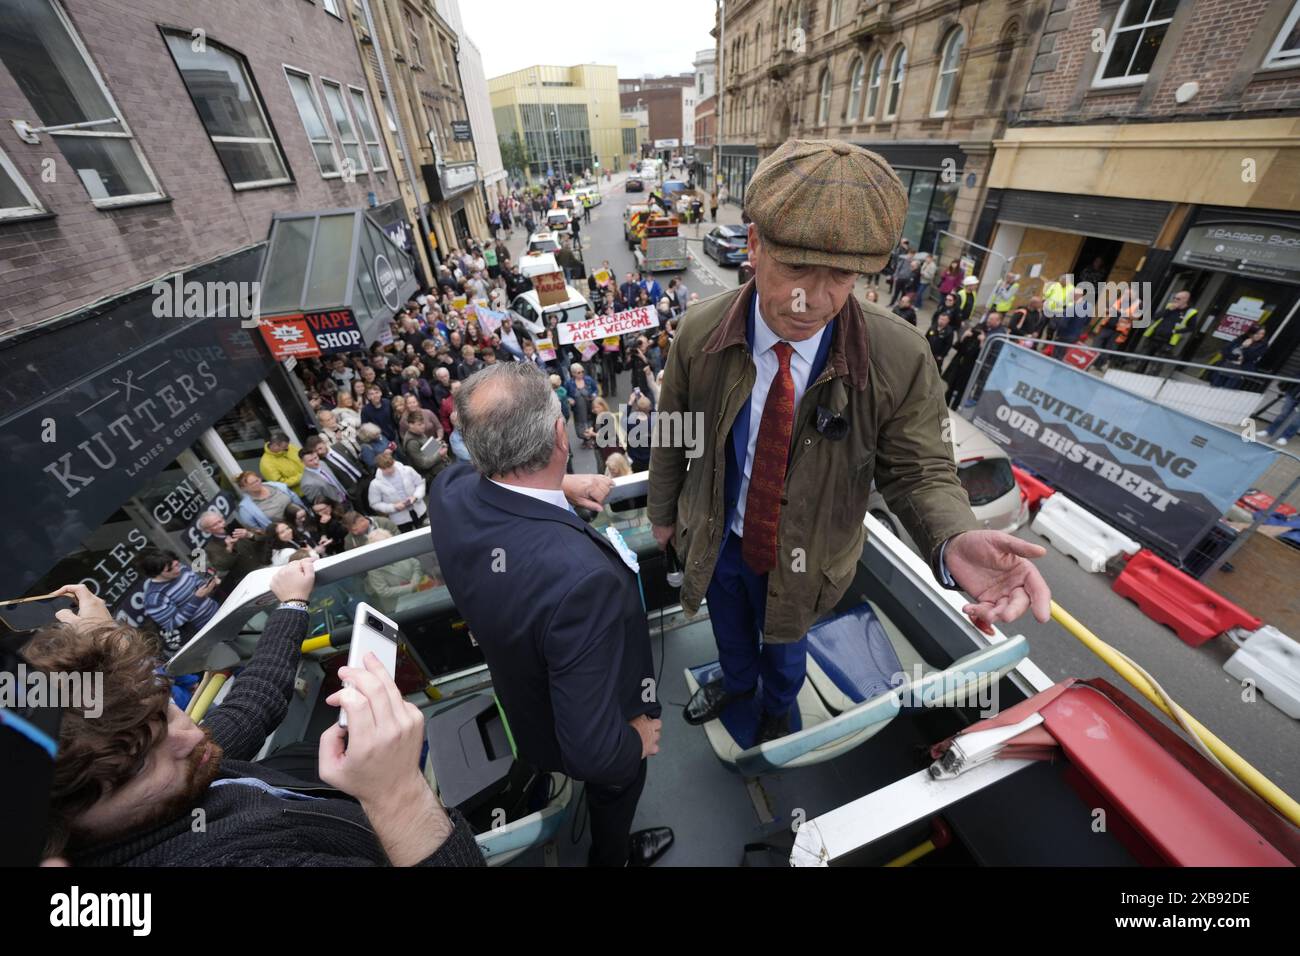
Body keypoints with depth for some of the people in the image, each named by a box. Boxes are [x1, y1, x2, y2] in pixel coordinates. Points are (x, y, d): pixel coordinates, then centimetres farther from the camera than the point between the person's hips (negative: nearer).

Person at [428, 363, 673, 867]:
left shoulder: (449, 491, -26)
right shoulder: (582, 574, -50)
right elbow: (595, 751, -39)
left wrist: (556, 485, -7)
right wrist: (637, 739, -17)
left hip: (521, 693, 7)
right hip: (586, 741, -6)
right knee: (616, 783, 32)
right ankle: (612, 856, 66)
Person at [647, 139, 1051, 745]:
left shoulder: (900, 360, -25)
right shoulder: (701, 335, -21)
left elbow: (919, 471, -15)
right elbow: (671, 437, -8)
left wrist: (954, 538, -38)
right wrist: (662, 513, 6)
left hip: (801, 559, -1)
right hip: (716, 541, 2)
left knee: (783, 646, 30)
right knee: (731, 633, 32)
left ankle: (777, 708, 67)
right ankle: (736, 685, 69)